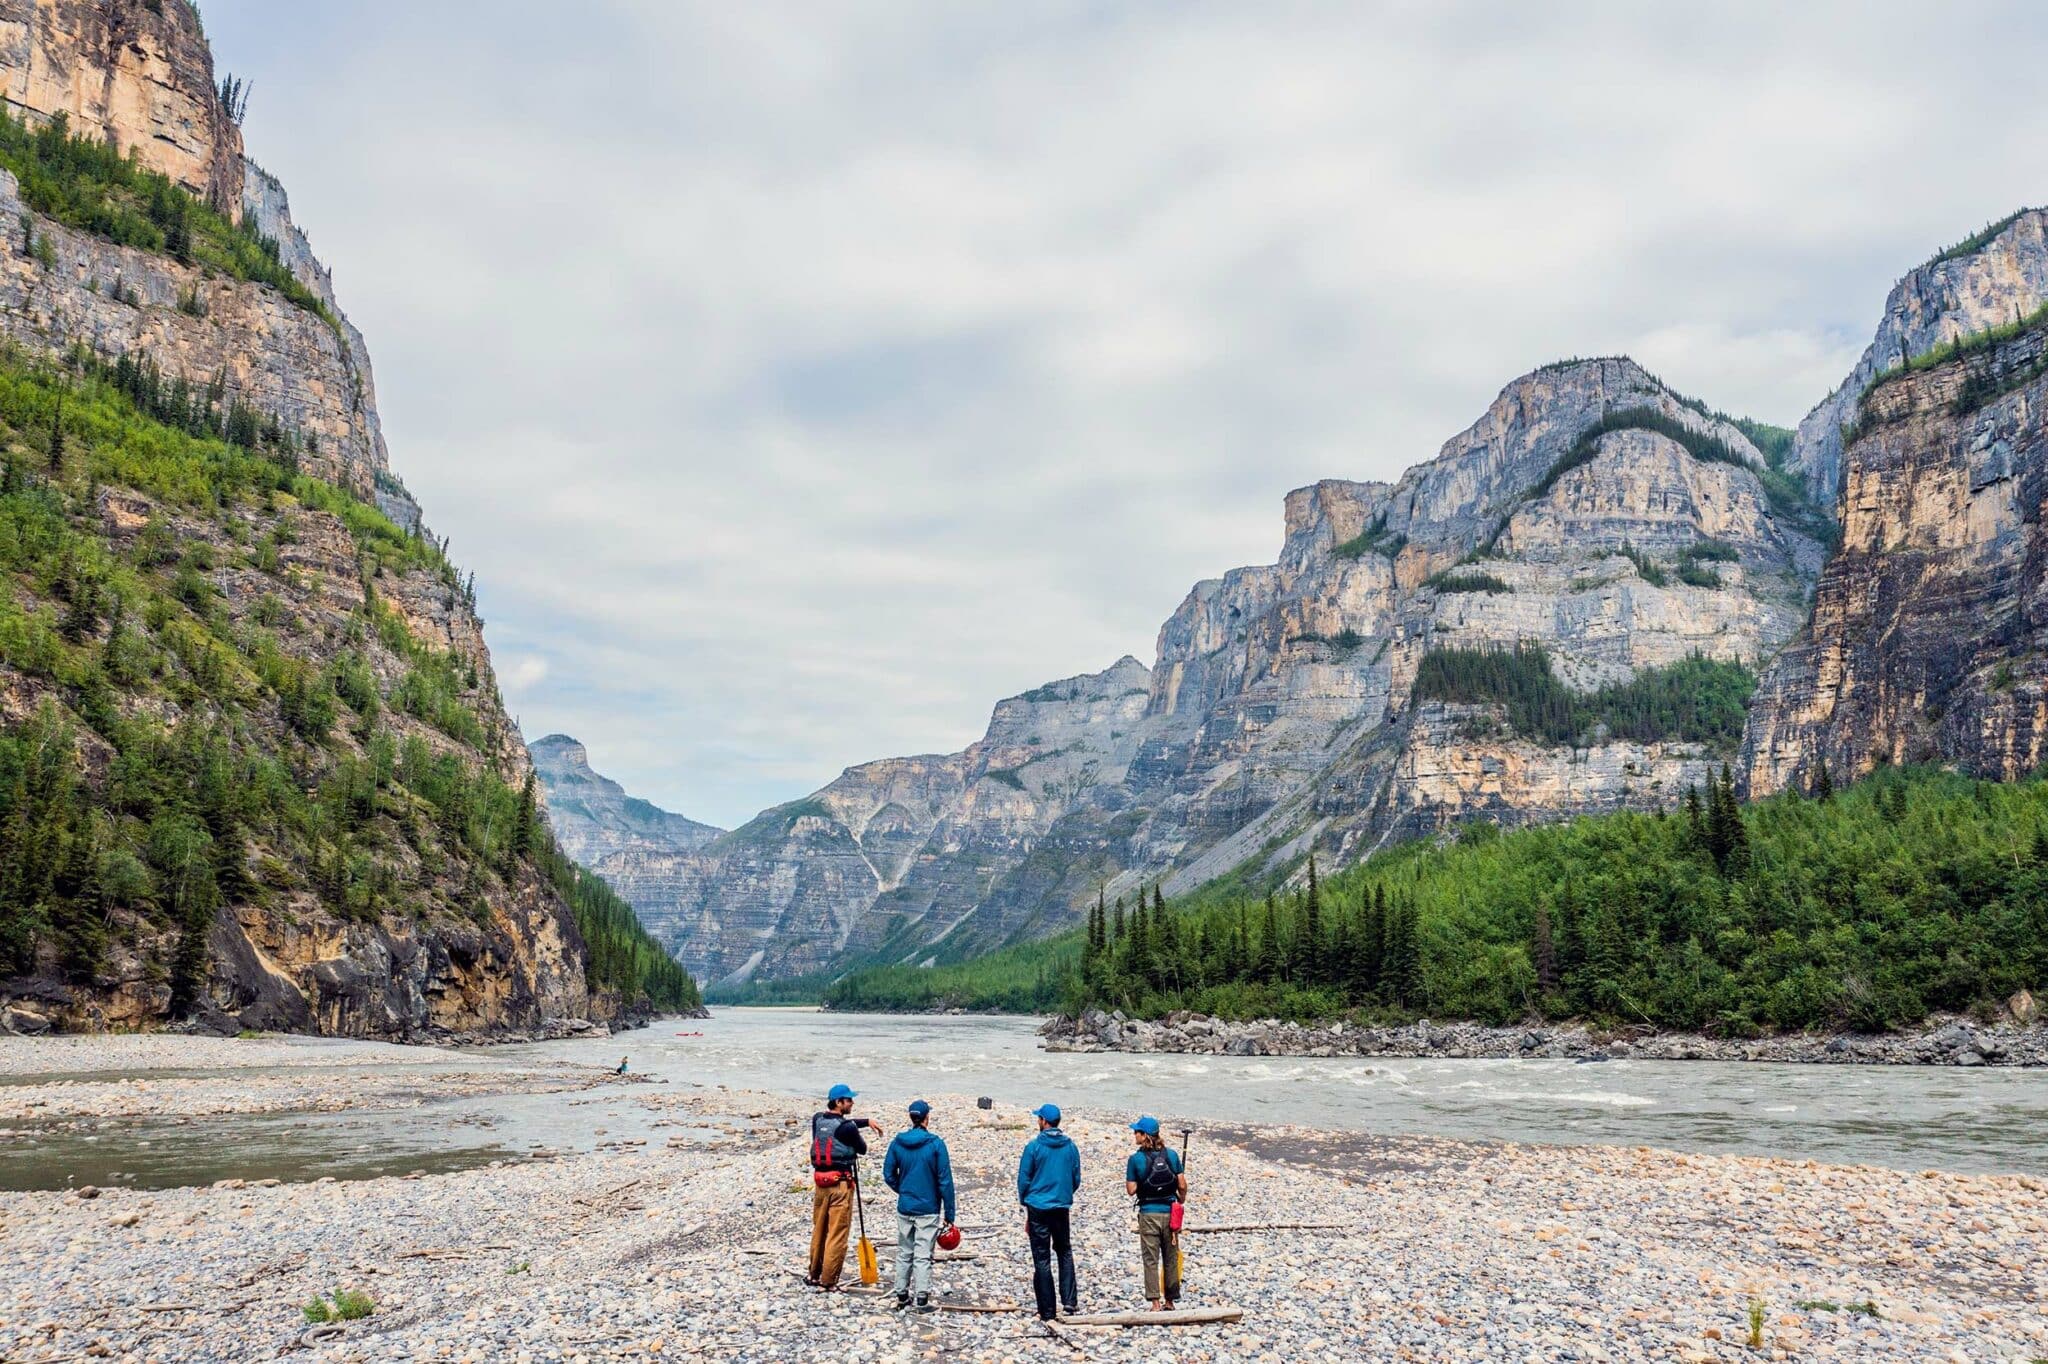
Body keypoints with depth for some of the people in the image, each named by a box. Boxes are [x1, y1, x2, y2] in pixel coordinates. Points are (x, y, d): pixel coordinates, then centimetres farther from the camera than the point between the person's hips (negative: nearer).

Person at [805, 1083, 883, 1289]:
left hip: (820, 1181, 7)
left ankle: (814, 1275, 29)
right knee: (837, 1234, 0)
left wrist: (866, 1121, 24)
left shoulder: (817, 1120, 4)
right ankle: (829, 1280, 1)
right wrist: (860, 1137, 19)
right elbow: (862, 1149, -1)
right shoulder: (847, 1128, -16)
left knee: (818, 1231, 18)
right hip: (841, 1183, -7)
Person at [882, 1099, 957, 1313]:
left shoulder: (897, 1143, -1)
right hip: (928, 1209, -3)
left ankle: (902, 1297, 21)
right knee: (923, 1256, 1)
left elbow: (888, 1175, 4)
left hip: (904, 1208, 4)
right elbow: (945, 1181, -10)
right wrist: (949, 1214, -4)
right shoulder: (936, 1144, -12)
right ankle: (922, 1300, 1)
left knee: (903, 1254, 14)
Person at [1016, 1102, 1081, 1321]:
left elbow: (1023, 1179, -4)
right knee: (1065, 1253, 19)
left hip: (1038, 1207, -3)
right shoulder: (1070, 1147, 1)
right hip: (1062, 1209, 3)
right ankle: (1069, 1300, 6)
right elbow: (1076, 1179, 9)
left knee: (1042, 1259, 3)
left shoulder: (1034, 1147, -10)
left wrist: (1025, 1202, 12)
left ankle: (1047, 1311, 5)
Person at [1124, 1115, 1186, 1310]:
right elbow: (1182, 1185, -1)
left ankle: (1156, 1302, 0)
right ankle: (1170, 1301, 21)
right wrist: (1181, 1199, 17)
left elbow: (1131, 1190, -9)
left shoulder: (1135, 1159, -11)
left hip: (1149, 1214, -3)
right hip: (1170, 1212, 3)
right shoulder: (1171, 1155, -3)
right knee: (1171, 1259, 14)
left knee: (1151, 1260, 4)